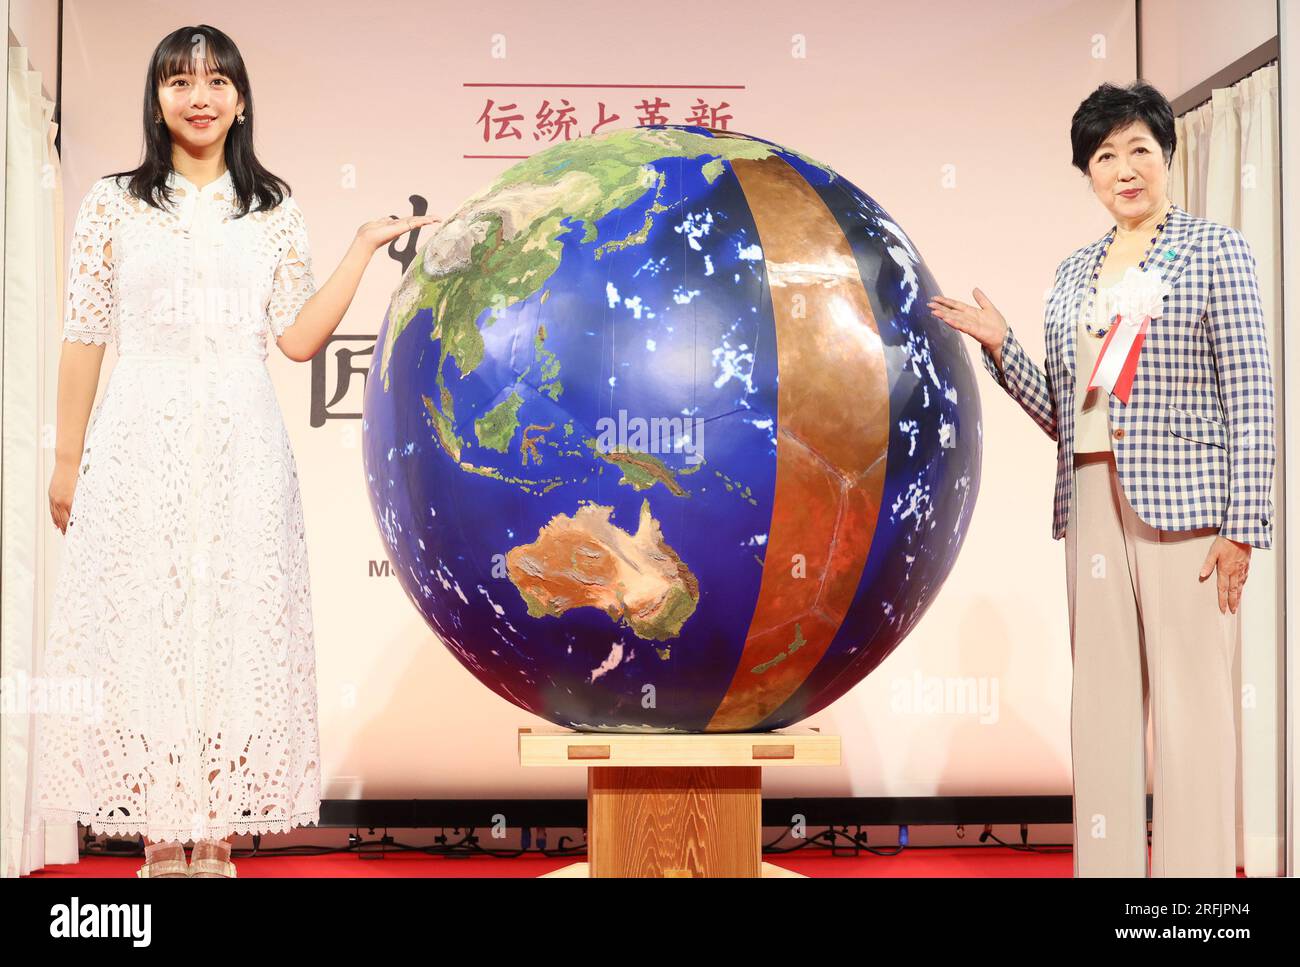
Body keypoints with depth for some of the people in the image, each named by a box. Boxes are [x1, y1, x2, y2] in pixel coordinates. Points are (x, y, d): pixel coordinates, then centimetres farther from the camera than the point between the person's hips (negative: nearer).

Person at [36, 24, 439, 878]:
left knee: (235, 619, -1)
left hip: (241, 445, 1)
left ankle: (217, 830, 7)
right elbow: (85, 338, 6)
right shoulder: (114, 204, 7)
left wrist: (365, 248, 1)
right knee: (143, 618, -2)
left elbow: (299, 338, 4)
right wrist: (67, 458, 5)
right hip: (141, 444, -1)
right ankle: (159, 836, 6)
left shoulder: (274, 209, 10)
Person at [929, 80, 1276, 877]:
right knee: (1102, 705, 7)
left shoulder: (1217, 250, 2)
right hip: (1093, 504, 5)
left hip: (1184, 505, -5)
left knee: (1191, 704, -5)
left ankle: (1199, 869, 1)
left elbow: (1251, 397, -5)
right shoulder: (1075, 272, 16)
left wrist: (1242, 527, -12)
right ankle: (1107, 863, 13)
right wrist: (1000, 347, 2)